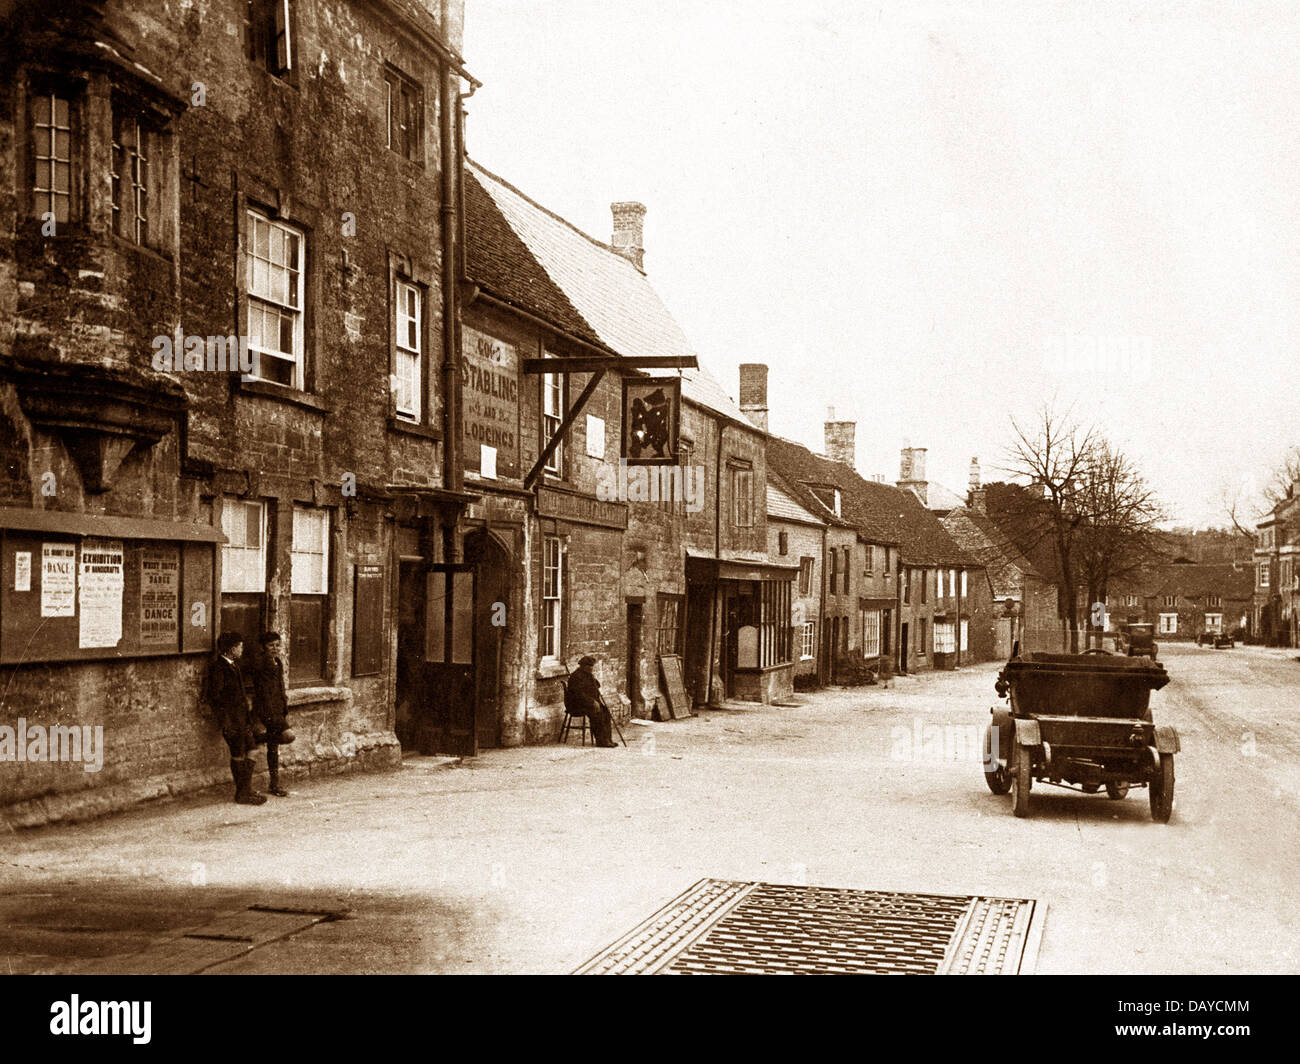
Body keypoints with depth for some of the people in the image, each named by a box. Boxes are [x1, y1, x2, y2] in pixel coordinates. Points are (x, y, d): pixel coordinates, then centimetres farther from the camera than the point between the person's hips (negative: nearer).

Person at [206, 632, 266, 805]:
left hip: (242, 715, 9)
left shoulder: (233, 665, 15)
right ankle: (242, 794, 6)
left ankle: (247, 791, 17)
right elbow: (214, 695, -16)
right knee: (238, 755, -2)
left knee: (249, 752, 9)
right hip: (230, 718, -9)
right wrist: (225, 721, -19)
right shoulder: (218, 668, -13)